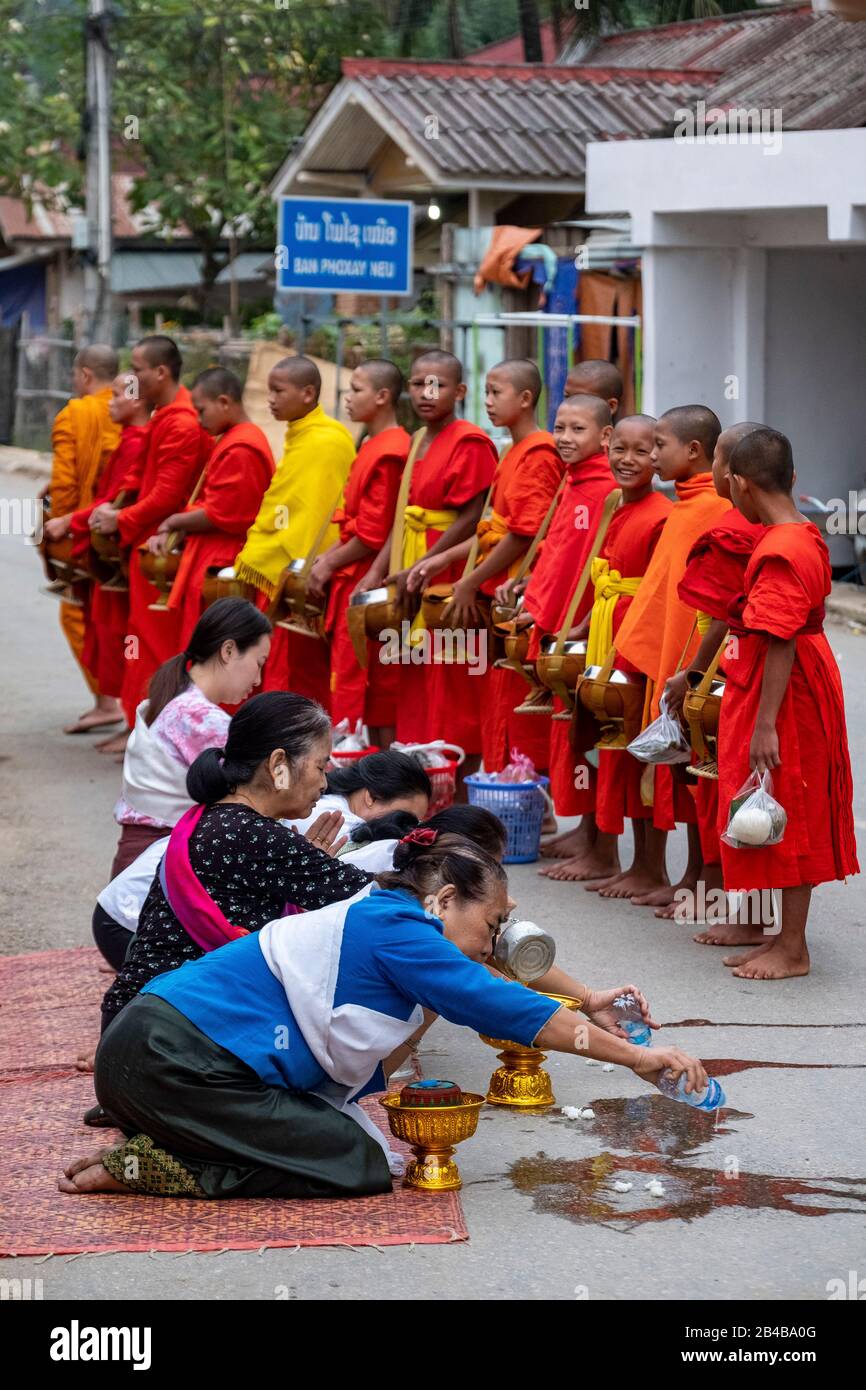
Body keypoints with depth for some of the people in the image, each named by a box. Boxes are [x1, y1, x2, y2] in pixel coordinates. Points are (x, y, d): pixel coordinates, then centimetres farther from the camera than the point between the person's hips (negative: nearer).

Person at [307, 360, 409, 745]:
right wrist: (327, 557, 7)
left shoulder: (389, 453, -16)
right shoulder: (373, 447, 15)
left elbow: (373, 535, -18)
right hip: (353, 583, 10)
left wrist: (330, 565, -8)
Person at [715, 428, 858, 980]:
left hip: (785, 702, -10)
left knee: (790, 821, -1)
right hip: (806, 690, 10)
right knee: (790, 823, 16)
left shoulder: (779, 553, -21)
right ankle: (785, 935, 25)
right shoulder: (806, 537, 10)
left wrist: (765, 726, -25)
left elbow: (781, 645, -25)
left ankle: (792, 949, 7)